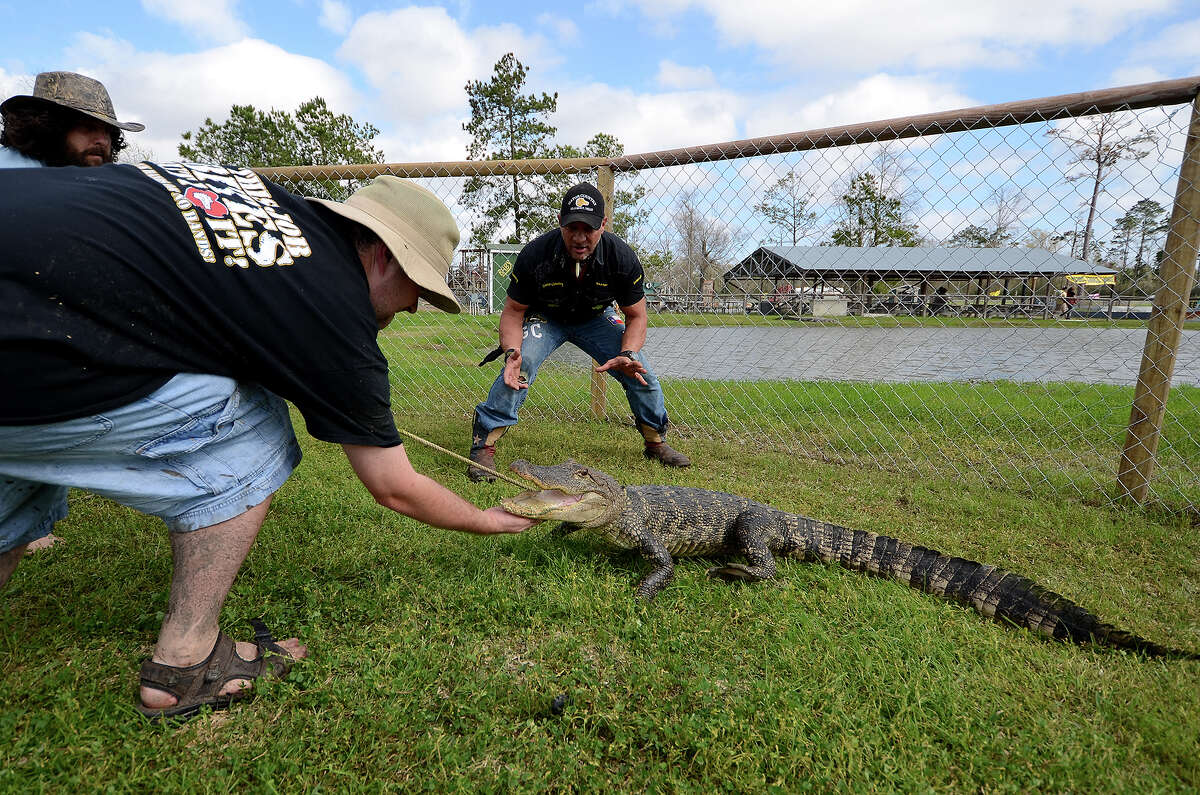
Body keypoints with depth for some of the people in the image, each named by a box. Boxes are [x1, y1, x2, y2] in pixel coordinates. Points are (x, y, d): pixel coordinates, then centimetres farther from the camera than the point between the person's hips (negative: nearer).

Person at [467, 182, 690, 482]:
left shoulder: (622, 257, -25)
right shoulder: (535, 254, -29)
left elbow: (636, 316, -13)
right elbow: (513, 311, -17)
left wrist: (627, 354, -32)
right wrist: (511, 351, -37)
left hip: (596, 318, 2)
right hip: (545, 317, -2)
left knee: (640, 370, -11)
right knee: (520, 365, -30)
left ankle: (656, 442, 13)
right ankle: (483, 445, -17)